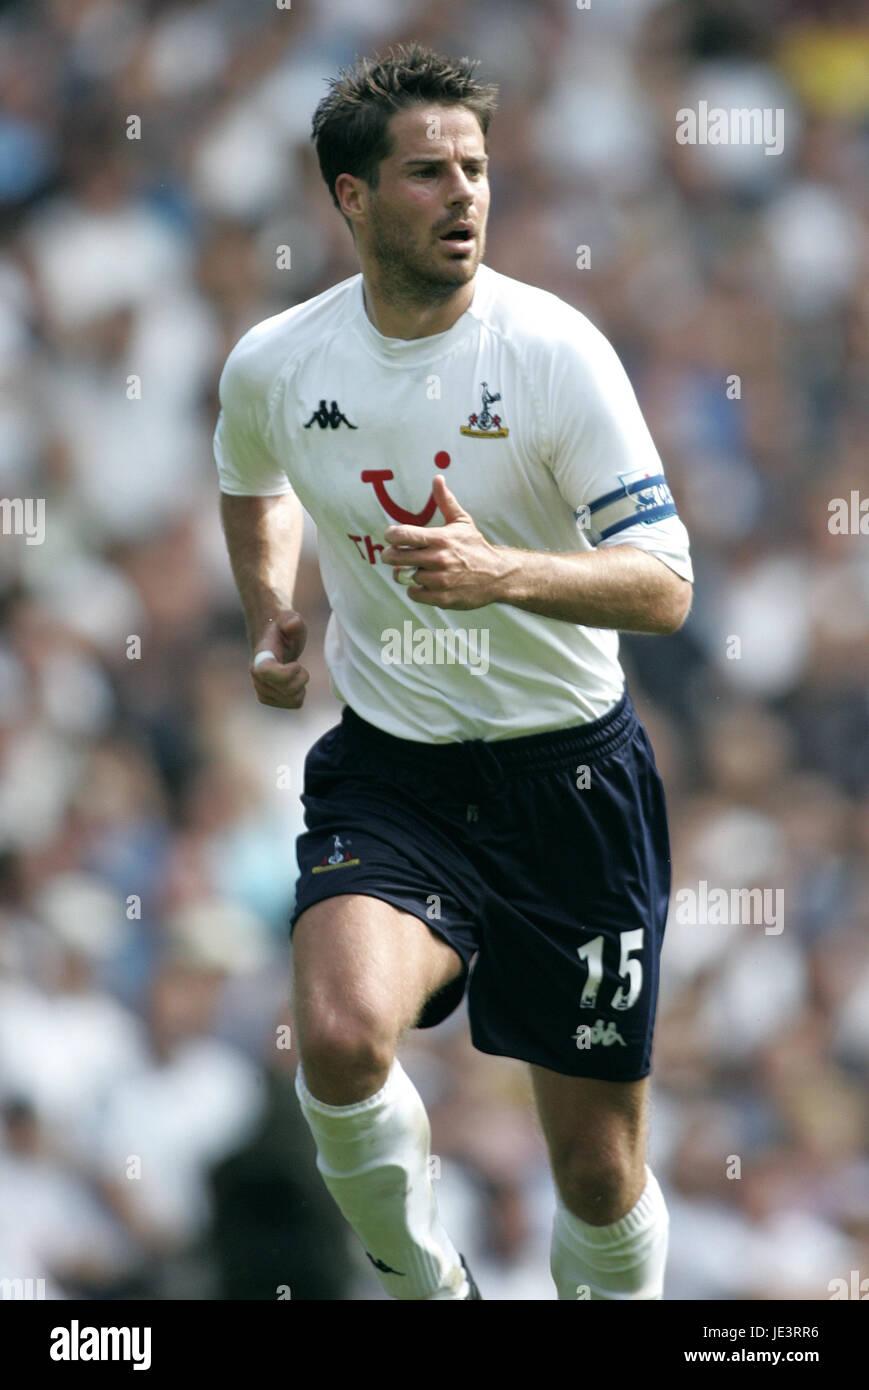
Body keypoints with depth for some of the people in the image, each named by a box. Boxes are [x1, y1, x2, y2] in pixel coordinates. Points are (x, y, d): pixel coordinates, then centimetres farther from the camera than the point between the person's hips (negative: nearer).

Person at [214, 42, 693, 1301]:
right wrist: (270, 619, 11)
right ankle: (427, 1286, -2)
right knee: (341, 1038, -28)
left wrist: (504, 572, -33)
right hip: (388, 769, 1)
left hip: (569, 771, -1)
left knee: (601, 1170, 3)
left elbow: (664, 585, -17)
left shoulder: (554, 350, -13)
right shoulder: (272, 367, -3)